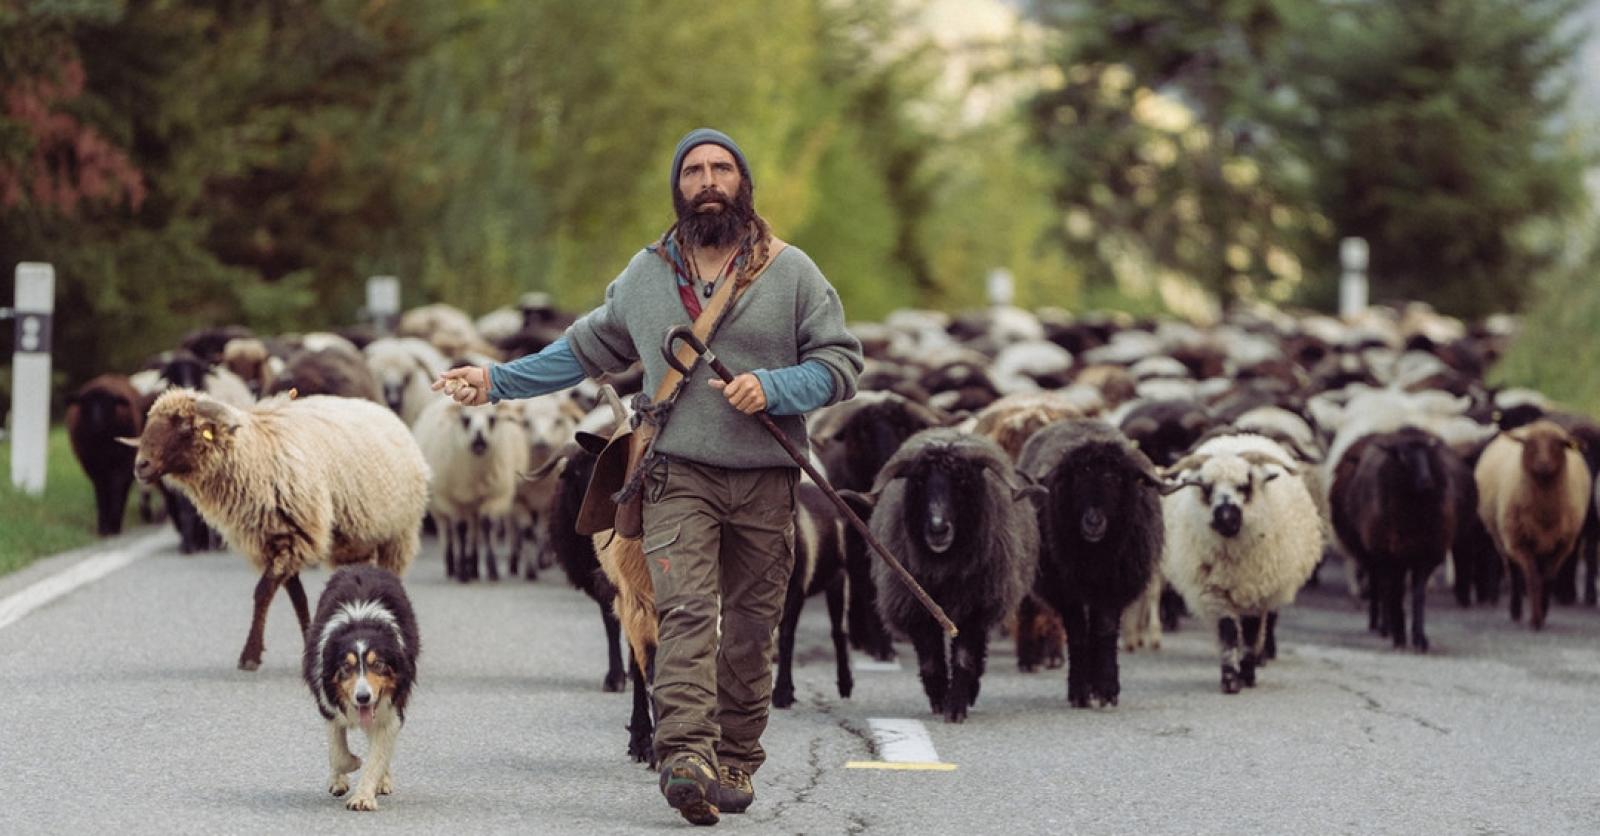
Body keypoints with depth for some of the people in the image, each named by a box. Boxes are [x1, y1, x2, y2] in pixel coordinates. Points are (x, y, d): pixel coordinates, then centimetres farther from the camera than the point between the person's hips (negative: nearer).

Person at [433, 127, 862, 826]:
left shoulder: (790, 271, 6)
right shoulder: (646, 276, 14)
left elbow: (841, 362, 3)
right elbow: (585, 349, 24)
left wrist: (772, 387, -13)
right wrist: (498, 380, 19)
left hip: (766, 480, 0)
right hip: (679, 473, 0)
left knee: (751, 628, 3)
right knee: (686, 611, -17)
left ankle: (735, 762, 14)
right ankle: (687, 757, -29)